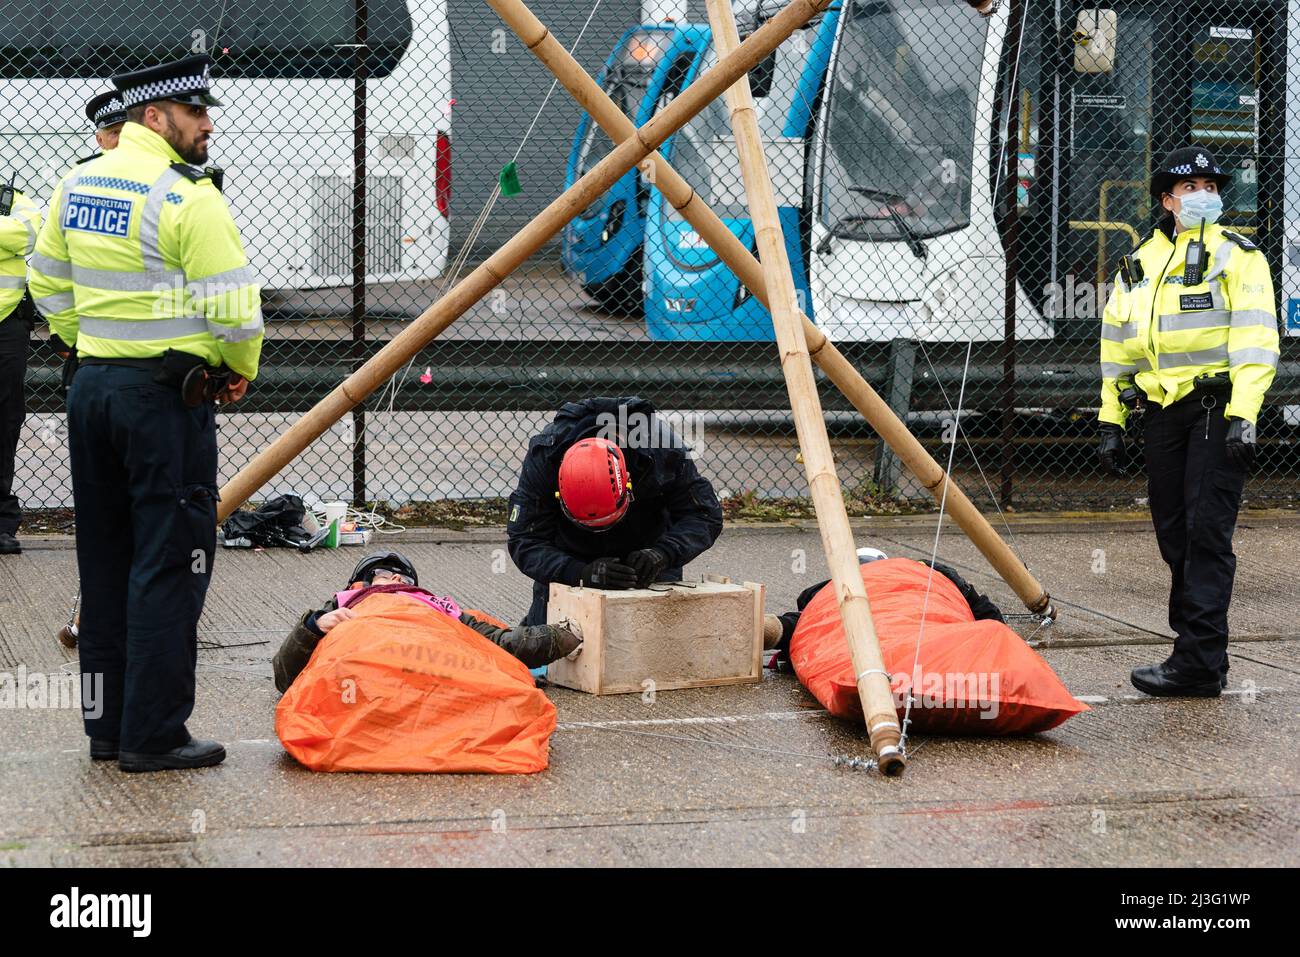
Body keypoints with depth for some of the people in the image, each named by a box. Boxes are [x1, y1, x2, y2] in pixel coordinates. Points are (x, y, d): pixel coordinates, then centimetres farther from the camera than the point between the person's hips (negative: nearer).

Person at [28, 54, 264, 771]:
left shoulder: (75, 186, 9)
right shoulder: (185, 196, -14)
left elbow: (48, 287, 17)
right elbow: (234, 307, -16)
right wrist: (240, 371, 1)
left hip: (91, 388, 8)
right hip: (166, 396, -8)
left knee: (105, 560, 15)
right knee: (169, 564, -2)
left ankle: (107, 726, 21)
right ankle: (152, 737, 0)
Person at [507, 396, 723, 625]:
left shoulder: (661, 446, -34)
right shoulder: (544, 454, -34)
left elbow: (704, 516, -23)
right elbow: (524, 540, -31)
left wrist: (663, 554, -42)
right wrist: (580, 572, -48)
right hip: (571, 561, 0)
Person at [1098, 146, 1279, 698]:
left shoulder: (1237, 256, 0)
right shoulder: (1138, 266, 17)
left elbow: (1256, 340, -9)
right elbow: (1117, 347, 21)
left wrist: (1243, 415, -19)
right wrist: (1110, 421, 15)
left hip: (1217, 409, -6)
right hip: (1161, 412, 6)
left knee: (1206, 532, -11)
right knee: (1174, 537, 7)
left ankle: (1198, 663, -13)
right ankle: (1200, 650, 15)